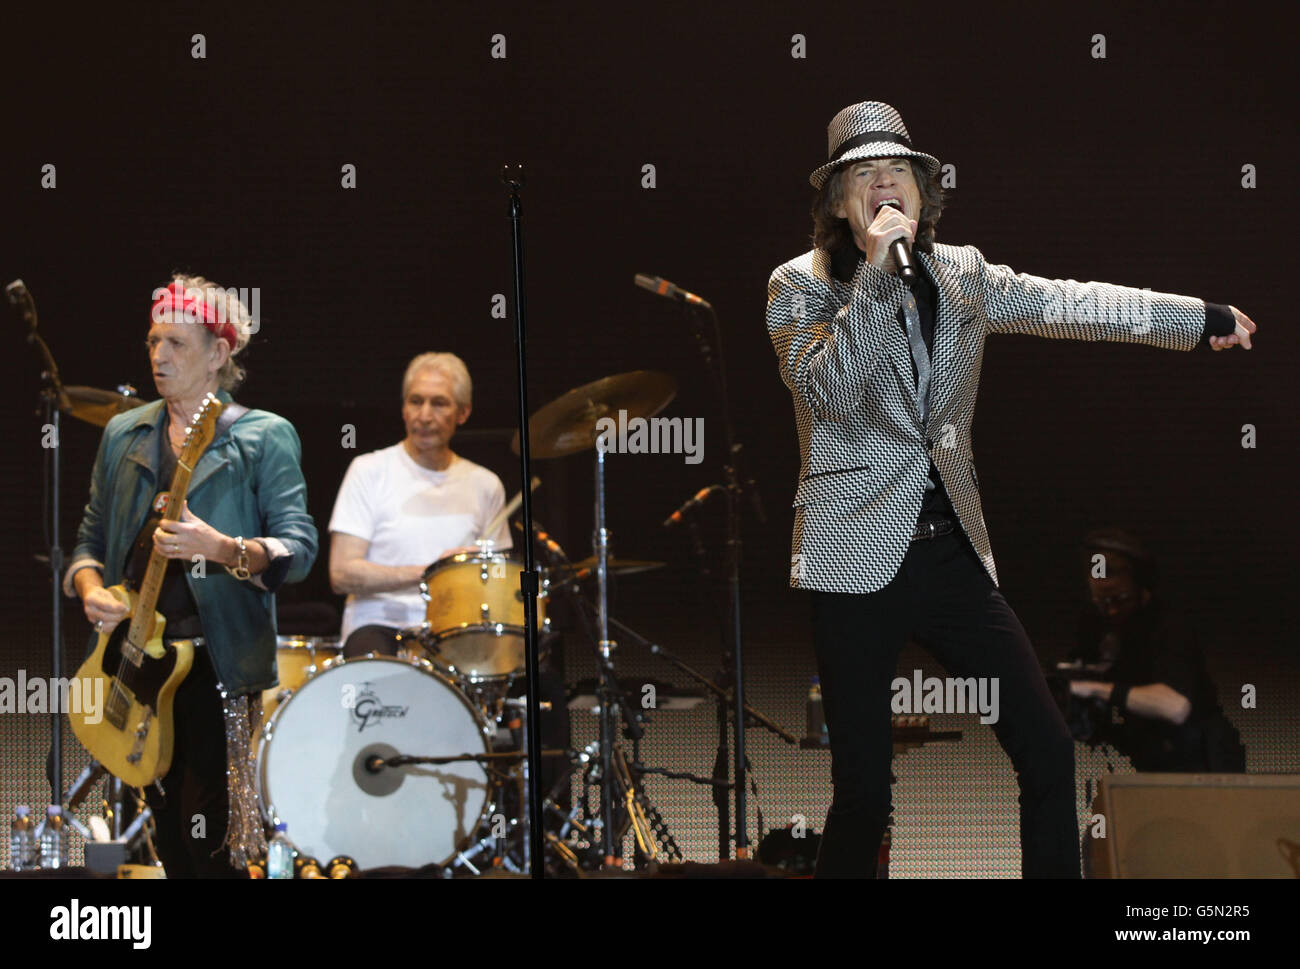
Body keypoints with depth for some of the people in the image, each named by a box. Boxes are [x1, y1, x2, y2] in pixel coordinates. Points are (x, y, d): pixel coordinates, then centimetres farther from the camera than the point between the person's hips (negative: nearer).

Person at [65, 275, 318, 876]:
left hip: (217, 661, -5)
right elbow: (91, 538, 19)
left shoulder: (263, 438, -2)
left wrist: (222, 549, -29)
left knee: (207, 840, -12)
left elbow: (299, 547, -11)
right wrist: (90, 589, -3)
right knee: (168, 843, 10)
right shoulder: (123, 436, 14)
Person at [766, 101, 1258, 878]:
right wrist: (877, 272, -22)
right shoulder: (800, 284, -3)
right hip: (858, 561, -5)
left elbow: (1067, 305, 15)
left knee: (1049, 752, 0)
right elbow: (829, 393, -17)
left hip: (954, 551, 5)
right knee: (864, 792, -6)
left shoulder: (961, 275, 10)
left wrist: (1203, 318, 15)